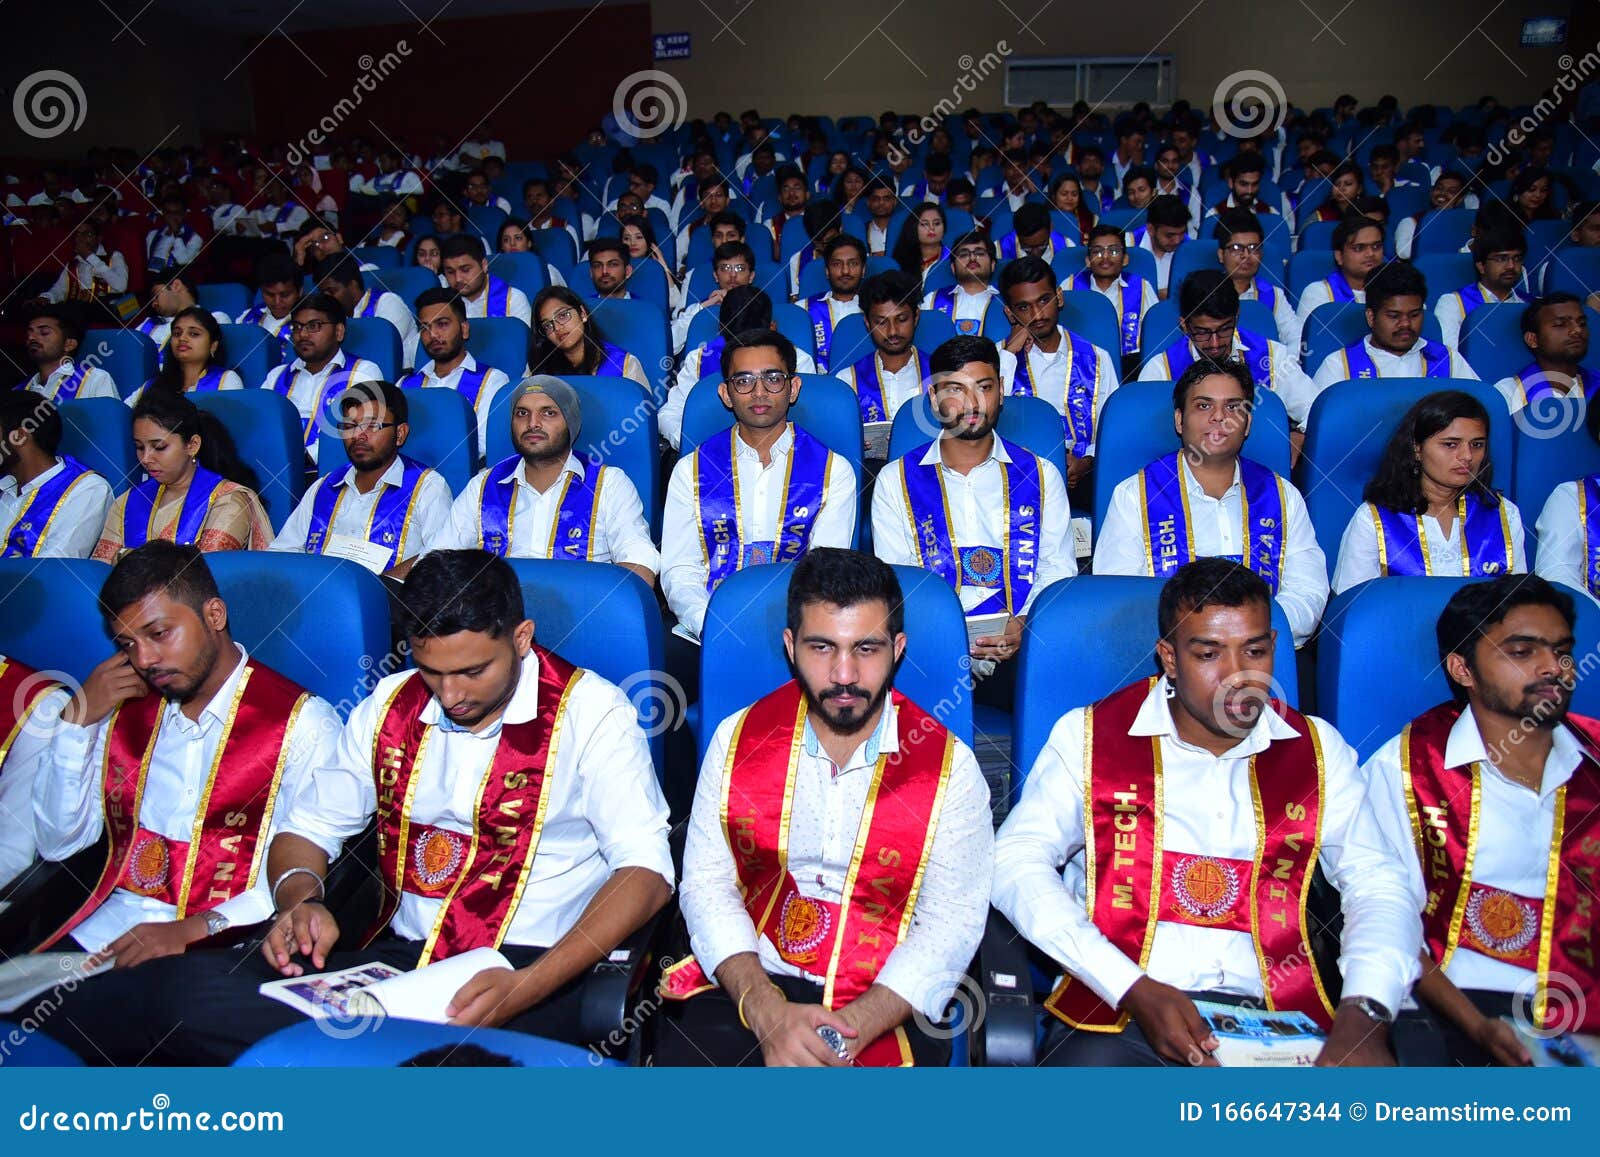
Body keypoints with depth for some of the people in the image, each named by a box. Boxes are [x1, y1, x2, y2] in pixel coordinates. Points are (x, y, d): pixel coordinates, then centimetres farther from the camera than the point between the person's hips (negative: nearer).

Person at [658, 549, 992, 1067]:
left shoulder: (950, 766, -3)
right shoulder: (737, 738, 3)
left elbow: (953, 921, -4)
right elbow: (706, 883, 0)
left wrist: (849, 1031, -17)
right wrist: (768, 1012, -15)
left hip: (883, 1005, -1)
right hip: (746, 982, 1)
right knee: (682, 1056, -23)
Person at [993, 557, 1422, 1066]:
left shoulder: (1318, 751, 14)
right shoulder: (1089, 736, 5)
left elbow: (1381, 885, 11)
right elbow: (1018, 861, -4)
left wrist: (1365, 1013, -10)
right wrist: (1134, 988, -15)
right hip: (1116, 1010, -2)